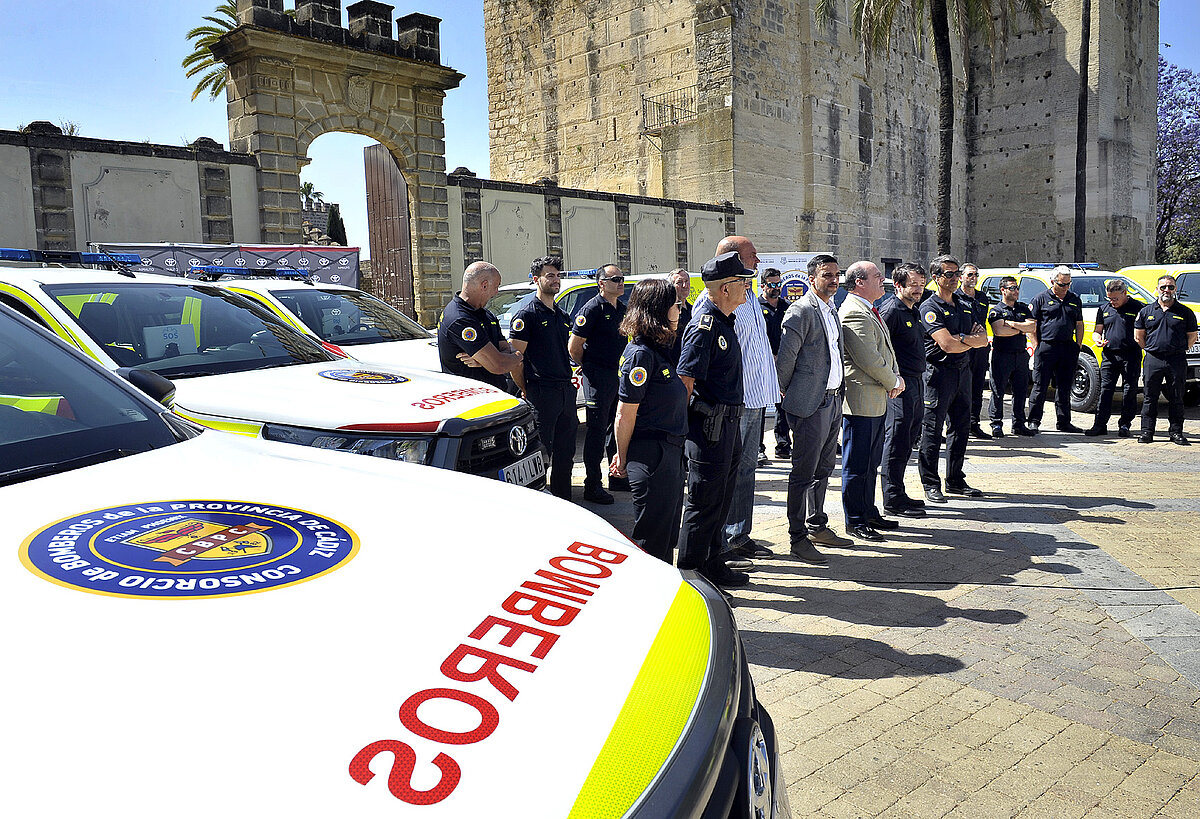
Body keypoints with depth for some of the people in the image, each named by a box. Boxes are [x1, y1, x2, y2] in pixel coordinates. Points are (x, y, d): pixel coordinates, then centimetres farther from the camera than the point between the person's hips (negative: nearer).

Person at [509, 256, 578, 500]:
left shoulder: (563, 316, 18)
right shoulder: (527, 314, -6)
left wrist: (571, 381, 15)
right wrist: (524, 390, -11)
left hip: (566, 390, 8)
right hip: (541, 392, -7)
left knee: (565, 452, 13)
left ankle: (564, 502, 23)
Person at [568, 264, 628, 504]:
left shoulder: (622, 309, 13)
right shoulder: (592, 309, -12)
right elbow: (573, 347, -12)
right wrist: (589, 367, 0)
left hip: (620, 375, 8)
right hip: (598, 378, -8)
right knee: (597, 430, -4)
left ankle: (618, 477, 28)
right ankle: (592, 486, 3)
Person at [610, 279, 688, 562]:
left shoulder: (660, 350, 12)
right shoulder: (640, 354, -17)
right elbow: (625, 415, -16)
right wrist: (623, 457, -6)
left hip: (671, 452, 9)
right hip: (650, 456, -9)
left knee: (668, 534, 18)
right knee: (650, 538, 1)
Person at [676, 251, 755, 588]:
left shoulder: (724, 323, 14)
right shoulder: (705, 326, -17)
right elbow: (684, 380, -20)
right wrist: (684, 431, -18)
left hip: (728, 425, 10)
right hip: (710, 427, -10)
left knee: (720, 501, 17)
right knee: (704, 503, -2)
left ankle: (712, 565, 28)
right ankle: (689, 572, 9)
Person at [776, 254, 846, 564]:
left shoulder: (831, 310, 16)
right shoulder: (801, 310, -13)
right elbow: (786, 356, -14)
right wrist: (786, 392, -3)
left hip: (832, 400, 9)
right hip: (810, 404, -9)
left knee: (823, 469, 17)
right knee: (803, 473, -4)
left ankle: (817, 527, 29)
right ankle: (798, 537, 4)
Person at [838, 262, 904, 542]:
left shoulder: (869, 311, 17)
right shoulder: (854, 313, -18)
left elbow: (885, 351, 21)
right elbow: (869, 360, -22)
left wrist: (896, 378, 4)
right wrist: (893, 383, -8)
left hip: (876, 400, 11)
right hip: (860, 400, -11)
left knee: (871, 461, 18)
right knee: (857, 464, -2)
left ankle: (869, 513, 29)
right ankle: (855, 522, 7)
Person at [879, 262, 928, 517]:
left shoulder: (914, 311, 17)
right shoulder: (891, 310, -13)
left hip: (915, 384, 10)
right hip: (899, 386, -10)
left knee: (908, 441, 14)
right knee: (897, 443, -5)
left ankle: (898, 494, 24)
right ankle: (893, 500, 1)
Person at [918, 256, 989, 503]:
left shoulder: (964, 307, 17)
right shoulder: (930, 308, -8)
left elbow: (983, 339, 11)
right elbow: (947, 345, -18)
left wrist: (962, 338, -10)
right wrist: (971, 341, -2)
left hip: (962, 371, 8)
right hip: (939, 371, -8)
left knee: (961, 426, 11)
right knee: (932, 429, -4)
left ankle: (955, 480, 21)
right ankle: (931, 485, 2)